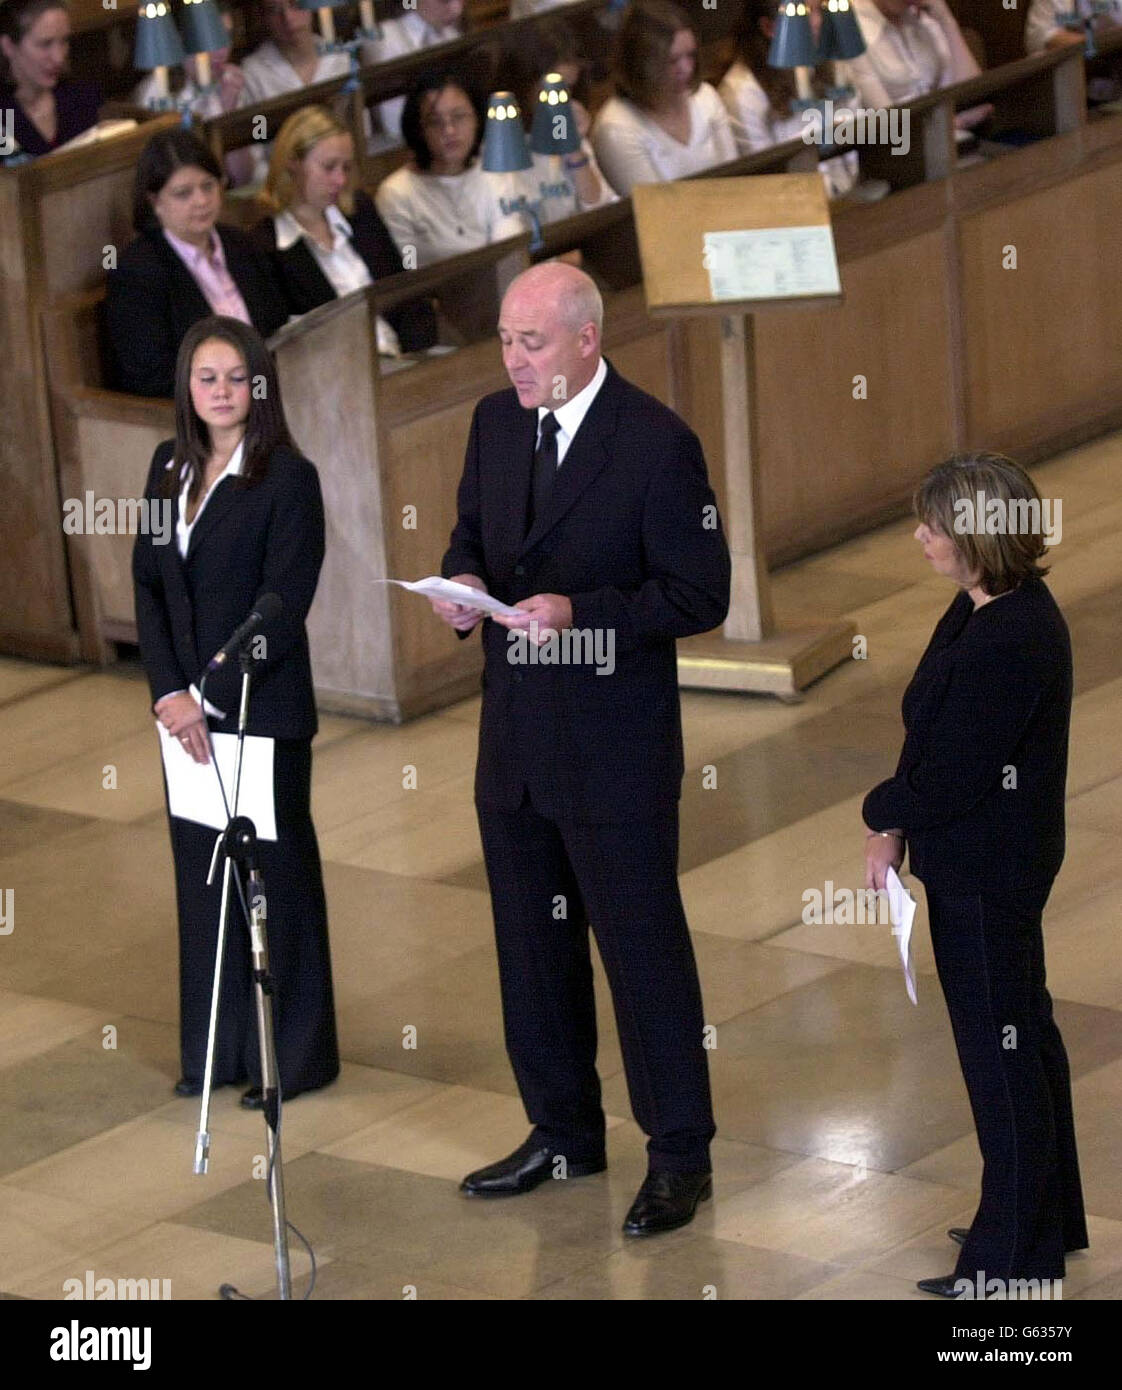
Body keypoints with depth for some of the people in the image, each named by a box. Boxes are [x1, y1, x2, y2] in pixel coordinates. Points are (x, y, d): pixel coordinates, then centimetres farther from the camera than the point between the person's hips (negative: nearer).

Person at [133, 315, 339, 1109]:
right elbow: (148, 583, 6)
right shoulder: (171, 467, 8)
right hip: (185, 707, 5)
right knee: (202, 873, 10)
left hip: (262, 709, -5)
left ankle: (293, 1059, 14)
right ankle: (215, 1051, 21)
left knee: (276, 874, 4)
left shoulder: (288, 478, -10)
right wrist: (171, 692, -6)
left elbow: (283, 606, -14)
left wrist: (210, 694, -15)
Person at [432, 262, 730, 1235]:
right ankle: (564, 1133, 31)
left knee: (643, 945, 0)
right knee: (531, 945, 16)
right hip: (514, 737, 7)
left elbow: (700, 595, -14)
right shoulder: (496, 423, 6)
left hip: (616, 749, -7)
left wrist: (580, 612, -25)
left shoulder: (658, 443, -15)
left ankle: (680, 1155, 11)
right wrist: (463, 581, -5)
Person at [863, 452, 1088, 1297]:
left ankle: (1015, 1247, 14)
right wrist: (899, 829, 1)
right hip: (994, 861, 10)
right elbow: (937, 735, 9)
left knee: (999, 1046, 1)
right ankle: (1049, 1218, 36)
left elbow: (955, 773, -24)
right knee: (1024, 1031, 21)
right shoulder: (983, 611, 4)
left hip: (985, 876, -10)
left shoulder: (1011, 644, -27)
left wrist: (887, 817, -7)